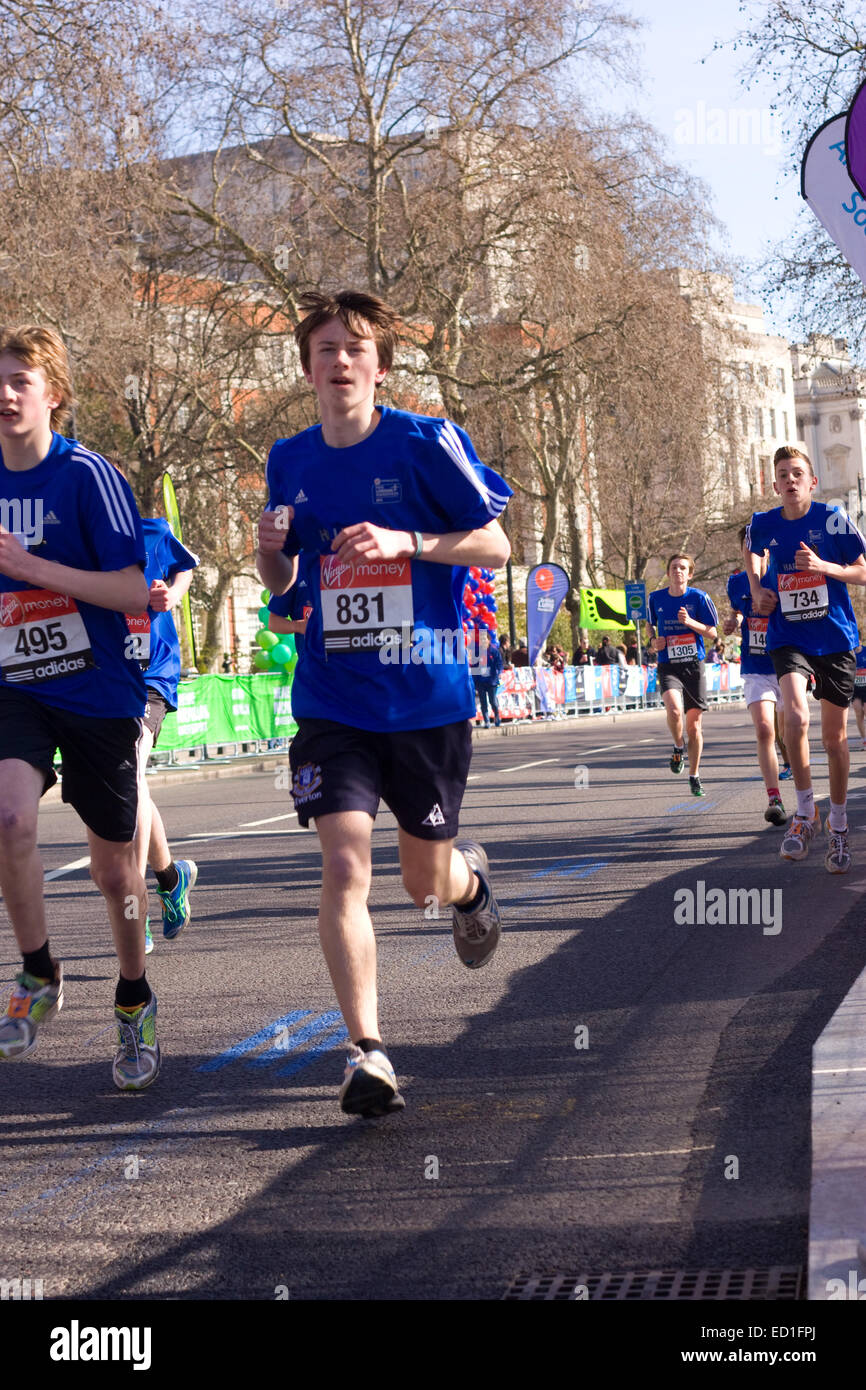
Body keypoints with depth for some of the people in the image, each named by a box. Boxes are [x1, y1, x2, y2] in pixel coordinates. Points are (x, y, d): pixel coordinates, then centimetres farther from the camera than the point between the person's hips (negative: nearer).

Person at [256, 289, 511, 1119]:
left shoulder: (426, 444, -7)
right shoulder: (290, 461, 5)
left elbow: (496, 547, -5)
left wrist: (406, 542, -20)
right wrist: (270, 549, -8)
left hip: (429, 698, -2)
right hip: (332, 700, 2)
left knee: (424, 882, 11)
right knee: (344, 865, -15)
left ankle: (470, 877, 49)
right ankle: (366, 1052, -11)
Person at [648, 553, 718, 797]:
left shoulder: (699, 598, -2)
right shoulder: (656, 598, 4)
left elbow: (712, 632, -1)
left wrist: (690, 622, -17)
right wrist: (654, 641, 2)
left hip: (694, 666, 0)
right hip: (668, 667, 0)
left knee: (694, 722, 3)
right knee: (674, 709, -27)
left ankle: (694, 776, 18)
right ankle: (678, 748, 4)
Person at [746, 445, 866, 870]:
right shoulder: (763, 525, 1)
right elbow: (751, 553, 26)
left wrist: (823, 567, -18)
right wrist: (757, 590, 10)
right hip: (788, 639, 1)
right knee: (795, 716, -26)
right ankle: (805, 811, -10)